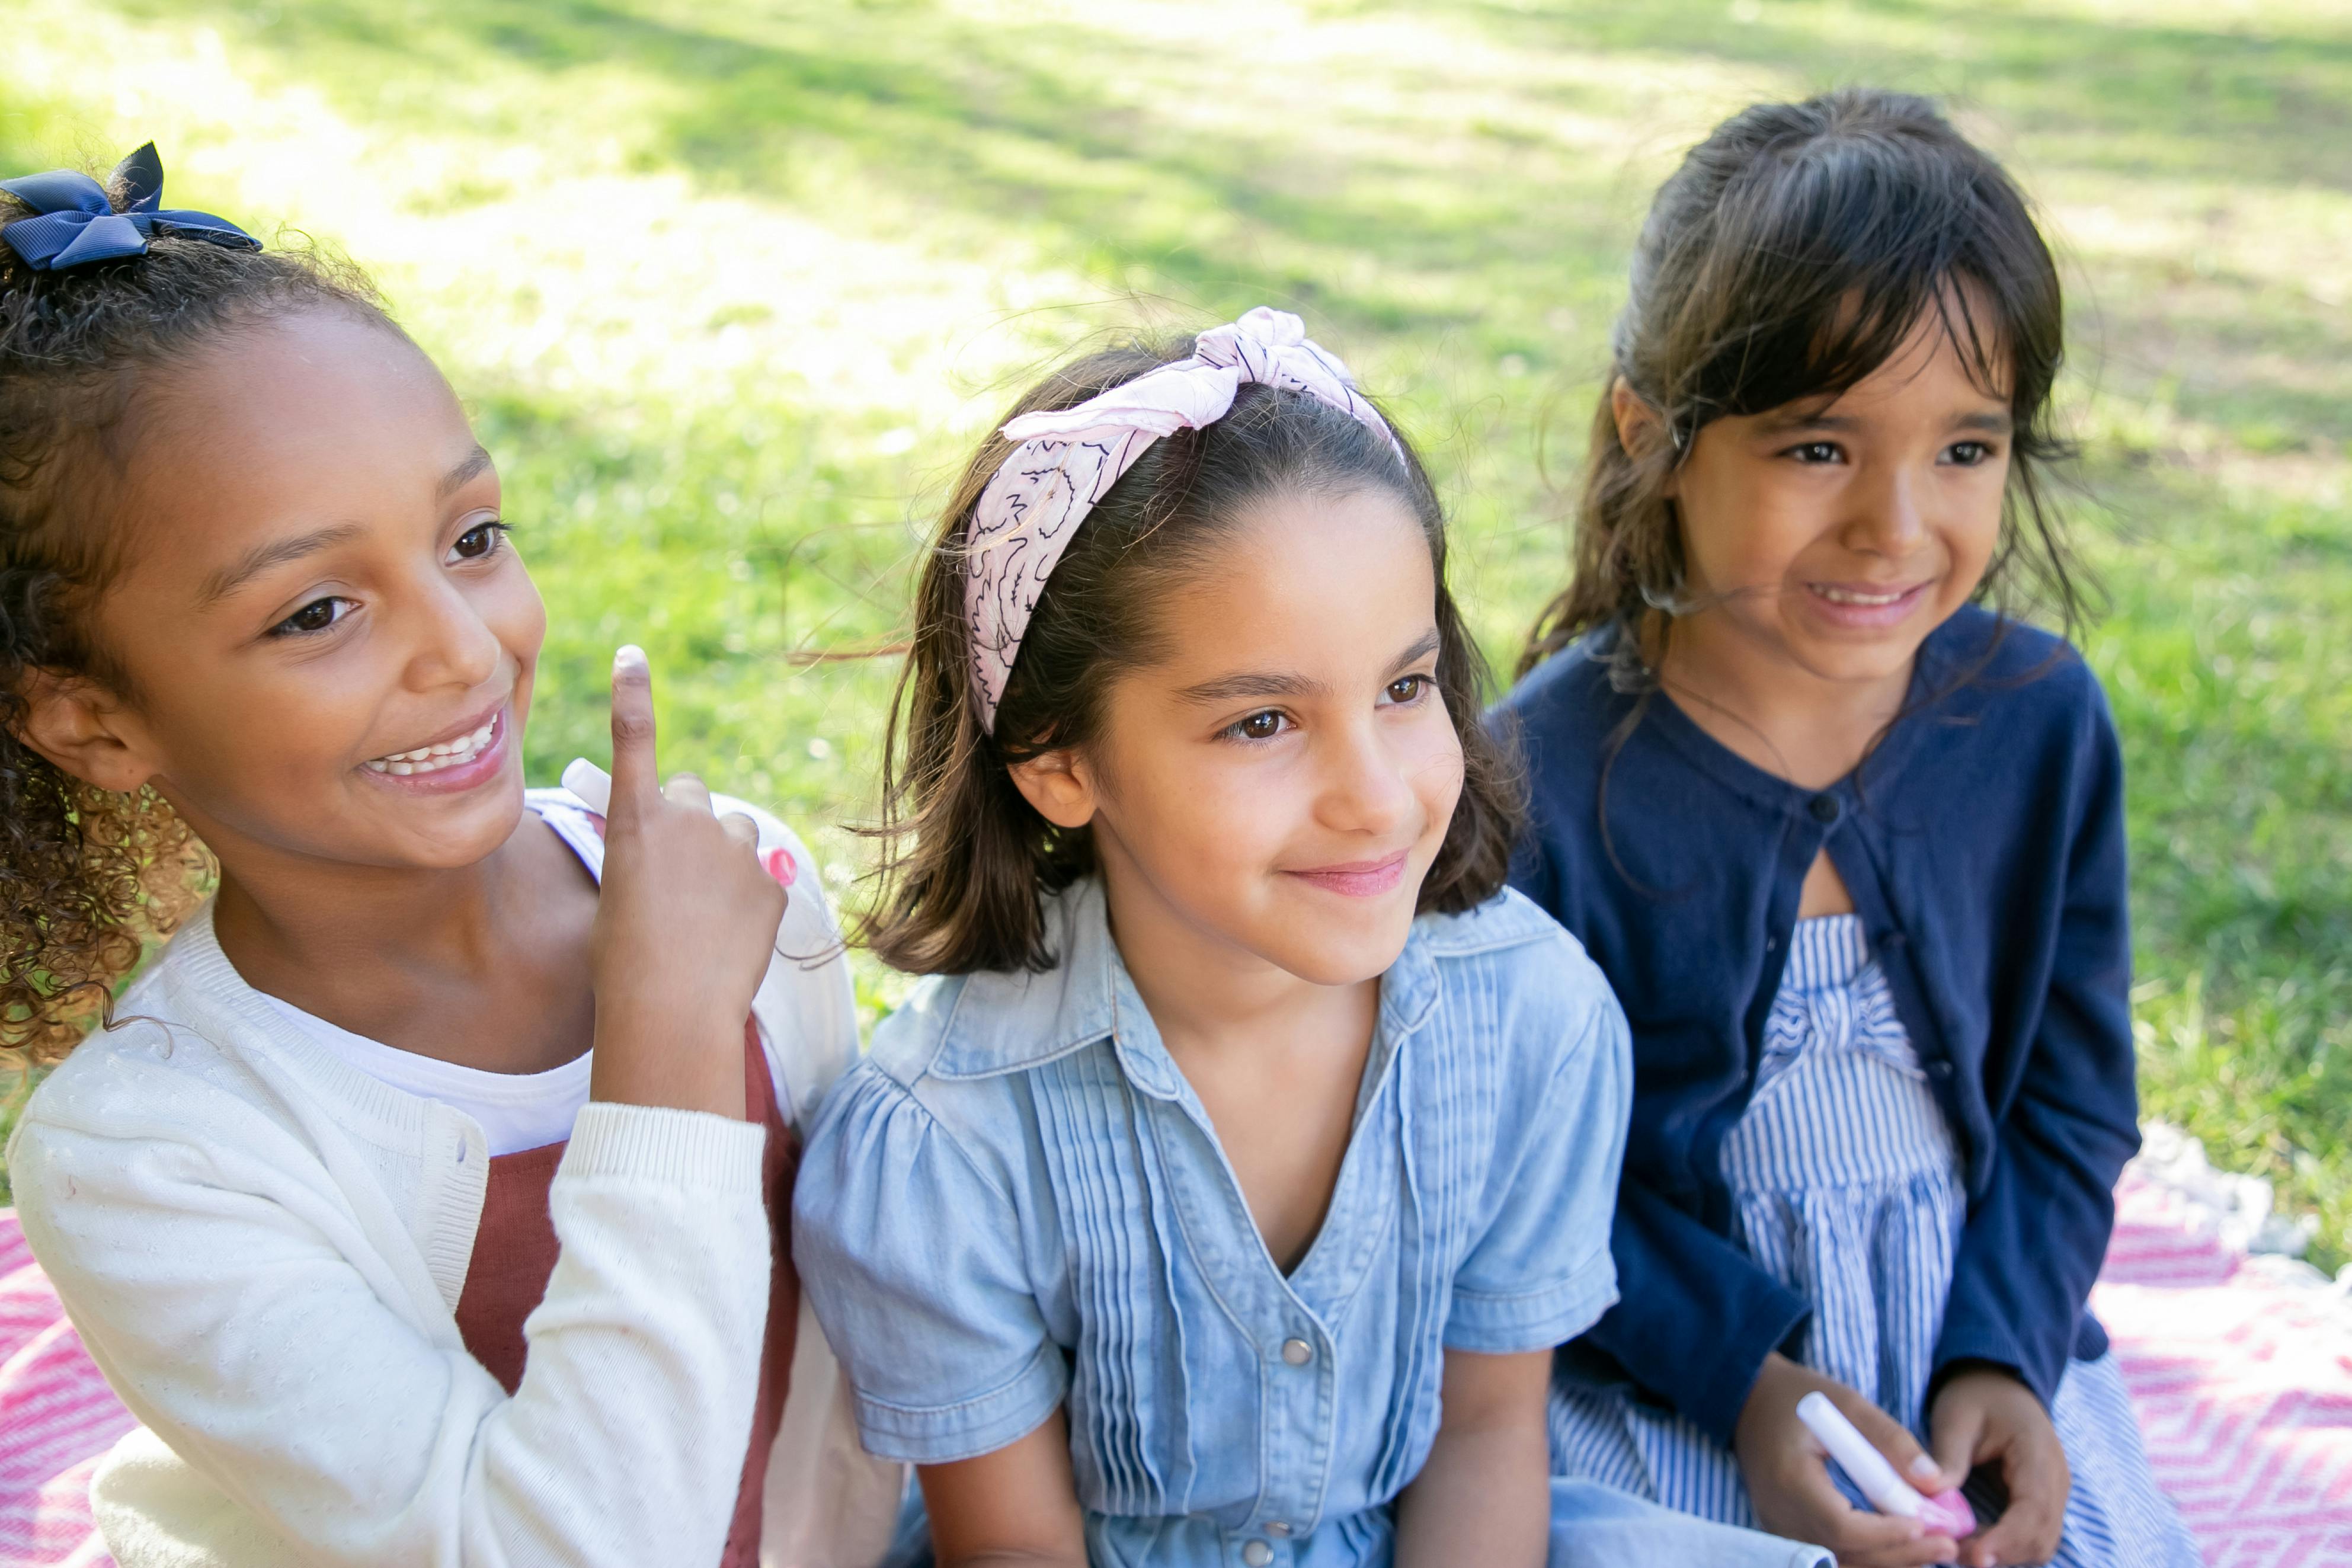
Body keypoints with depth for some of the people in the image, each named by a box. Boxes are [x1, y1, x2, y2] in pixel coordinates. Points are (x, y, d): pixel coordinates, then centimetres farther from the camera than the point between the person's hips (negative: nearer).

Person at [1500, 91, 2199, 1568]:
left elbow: (2072, 1105, 4)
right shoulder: (1545, 777, -19)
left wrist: (2006, 1360, -10)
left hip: (1979, 1333, 4)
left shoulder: (2043, 718, -7)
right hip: (1653, 1356, -3)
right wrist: (1746, 1376, -17)